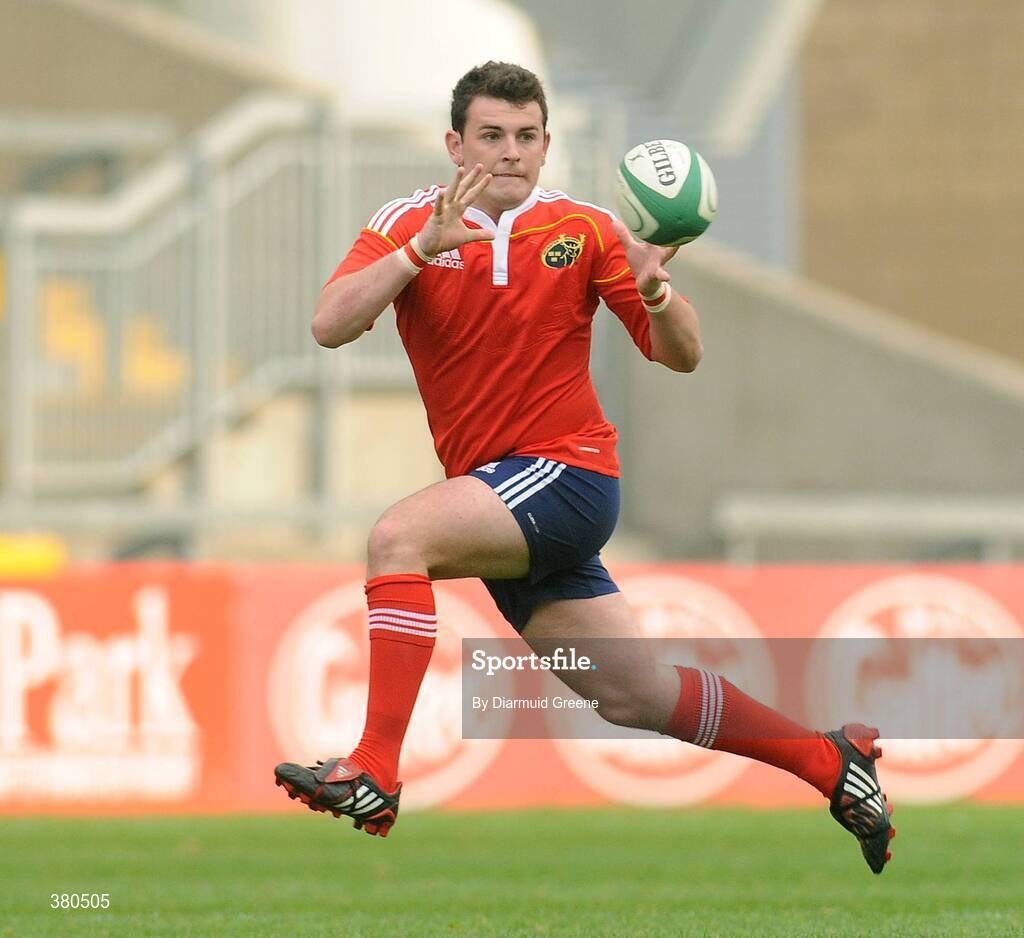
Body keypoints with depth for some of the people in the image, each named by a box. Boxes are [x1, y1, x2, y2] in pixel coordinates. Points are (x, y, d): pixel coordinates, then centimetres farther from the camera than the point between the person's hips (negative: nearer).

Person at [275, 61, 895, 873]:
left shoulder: (583, 228, -2)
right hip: (500, 509, 4)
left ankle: (375, 773, -32)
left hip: (566, 473, -4)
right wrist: (426, 246, -25)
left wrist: (653, 291, -22)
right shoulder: (408, 227, 1)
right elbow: (331, 326, -14)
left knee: (399, 535, -28)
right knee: (635, 696, 9)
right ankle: (829, 761, 25)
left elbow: (680, 355, 0)